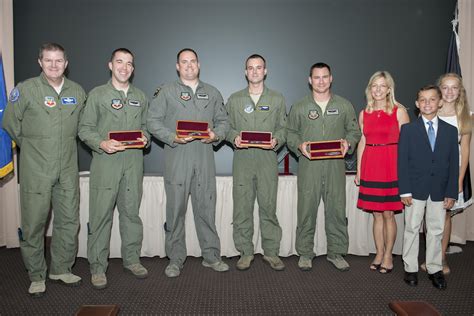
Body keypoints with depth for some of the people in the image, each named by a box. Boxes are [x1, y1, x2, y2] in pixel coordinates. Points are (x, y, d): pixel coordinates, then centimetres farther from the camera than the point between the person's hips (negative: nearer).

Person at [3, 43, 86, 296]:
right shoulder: (25, 90, -4)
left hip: (68, 169, 4)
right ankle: (36, 276, 19)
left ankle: (61, 268, 25)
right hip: (36, 170, -3)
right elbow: (10, 123, 5)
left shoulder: (77, 92, 7)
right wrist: (31, 146, 11)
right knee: (34, 223, 3)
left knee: (69, 221, 8)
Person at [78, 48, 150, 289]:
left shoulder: (140, 97, 16)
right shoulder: (97, 94, 5)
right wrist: (101, 144, -15)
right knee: (101, 215, -1)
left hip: (133, 162, 3)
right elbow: (84, 129, 2)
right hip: (105, 162, -3)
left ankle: (131, 259, 23)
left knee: (131, 212, 9)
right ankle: (97, 267, 10)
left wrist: (144, 137, -2)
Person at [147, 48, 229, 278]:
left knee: (206, 208, 5)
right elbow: (153, 121, 1)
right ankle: (175, 260, 15)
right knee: (176, 210, 2)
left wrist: (216, 135, -5)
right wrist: (173, 137, -13)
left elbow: (223, 121, 16)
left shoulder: (212, 93, 17)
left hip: (205, 160, 2)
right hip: (177, 159, -2)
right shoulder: (166, 92, 7)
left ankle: (211, 256, 18)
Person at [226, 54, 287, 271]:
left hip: (267, 159, -1)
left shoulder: (277, 99, 12)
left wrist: (276, 140, -10)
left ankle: (271, 251, 13)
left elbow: (283, 128, 10)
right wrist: (234, 138, -8)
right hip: (242, 160, 1)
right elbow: (228, 127, 13)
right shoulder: (235, 99, 14)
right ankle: (245, 252, 13)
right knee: (242, 207, 2)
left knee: (268, 206, 1)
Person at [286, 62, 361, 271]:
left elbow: (354, 131, 13)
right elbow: (290, 133, 9)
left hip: (335, 165, 1)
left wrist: (348, 143, -7)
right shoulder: (299, 107, 8)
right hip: (309, 166, -1)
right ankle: (305, 253, 16)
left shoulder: (344, 106, 10)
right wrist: (299, 146, -11)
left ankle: (336, 252, 20)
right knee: (307, 209, 2)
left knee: (337, 209, 4)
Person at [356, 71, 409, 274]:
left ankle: (388, 256, 16)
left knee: (388, 214, 2)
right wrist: (359, 170, 10)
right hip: (370, 167, 4)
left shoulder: (399, 111, -2)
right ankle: (379, 254, 22)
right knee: (376, 214, 10)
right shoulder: (364, 113, 9)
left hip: (391, 166, -3)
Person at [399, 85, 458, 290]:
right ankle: (410, 269, 18)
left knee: (436, 230, 10)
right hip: (416, 189, -2)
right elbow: (402, 162, -4)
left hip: (439, 191, 2)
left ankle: (435, 269, 23)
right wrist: (405, 190, -11)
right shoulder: (408, 129, 0)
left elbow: (454, 164, 5)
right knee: (412, 229, 7)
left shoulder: (450, 130, 6)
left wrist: (451, 192, -1)